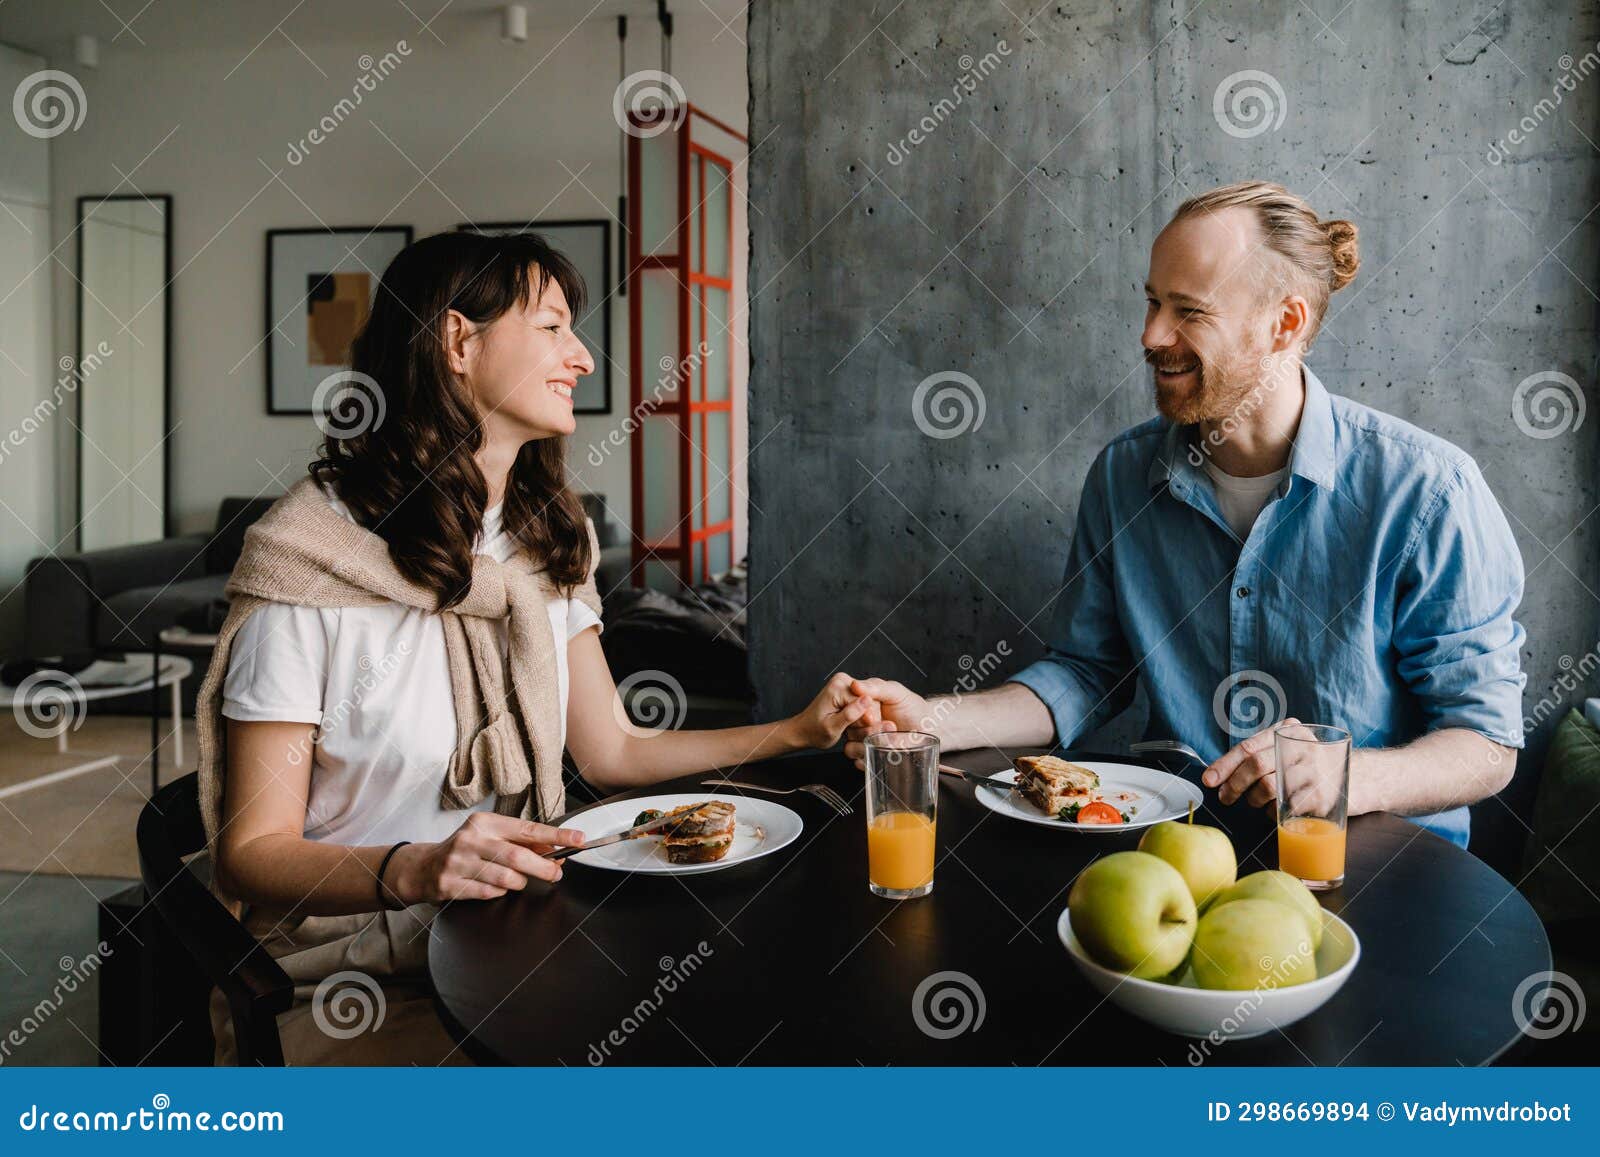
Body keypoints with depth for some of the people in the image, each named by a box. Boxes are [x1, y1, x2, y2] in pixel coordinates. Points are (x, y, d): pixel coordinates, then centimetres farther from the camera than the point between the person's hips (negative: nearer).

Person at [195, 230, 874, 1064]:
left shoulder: (546, 541, 7)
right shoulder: (308, 559, -15)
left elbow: (610, 751, 11)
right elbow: (250, 853, -13)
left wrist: (800, 732, 4)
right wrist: (414, 870, -32)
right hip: (352, 985, -6)